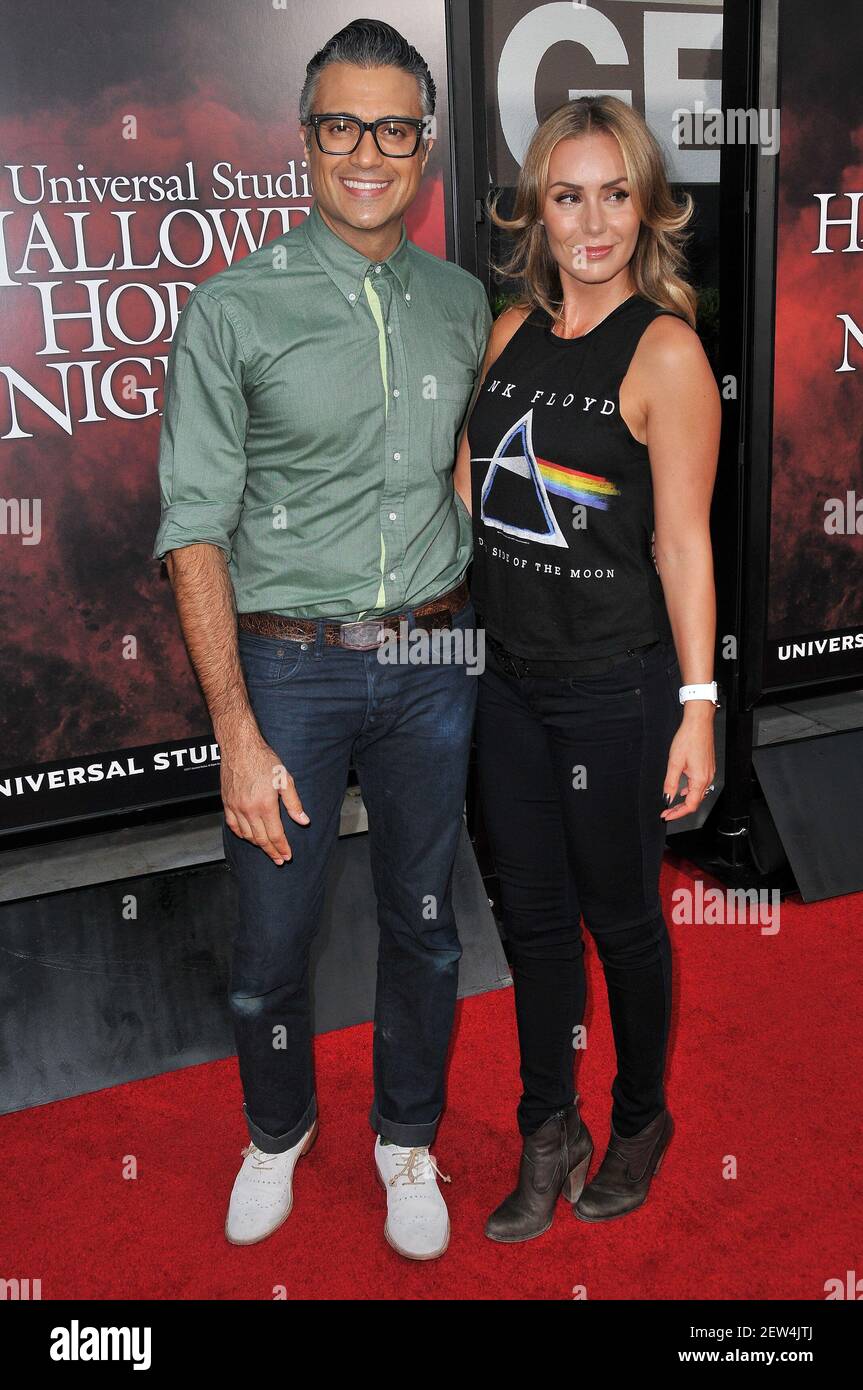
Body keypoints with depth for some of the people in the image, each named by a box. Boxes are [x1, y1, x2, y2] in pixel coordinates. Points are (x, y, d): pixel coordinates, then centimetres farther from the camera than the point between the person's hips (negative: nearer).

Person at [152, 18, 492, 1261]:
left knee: (422, 924, 14)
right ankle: (278, 1132, 38)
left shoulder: (464, 304, 6)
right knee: (272, 938, 8)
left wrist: (470, 628, 7)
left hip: (431, 663, 3)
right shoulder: (234, 309, -7)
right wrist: (238, 735, -14)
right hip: (288, 663, -3)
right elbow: (195, 528, -9)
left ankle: (407, 1140, 38)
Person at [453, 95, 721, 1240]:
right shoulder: (514, 332, 7)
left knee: (620, 917, 11)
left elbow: (684, 543, -13)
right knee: (533, 912, 14)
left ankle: (640, 1122, 36)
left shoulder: (666, 350, -11)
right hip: (512, 676, 6)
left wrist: (697, 705, -15)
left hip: (617, 686, -5)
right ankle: (548, 1137, 33)